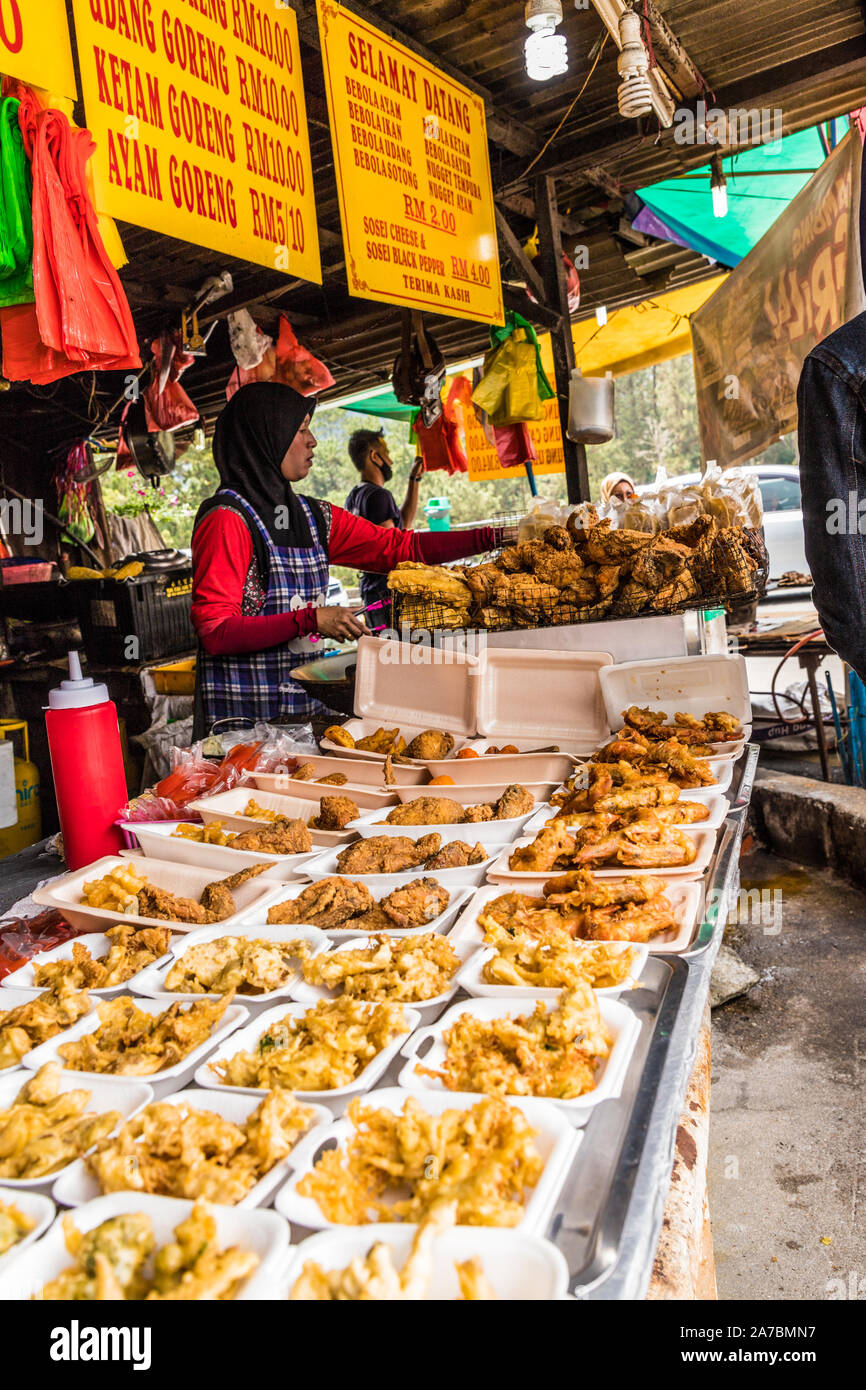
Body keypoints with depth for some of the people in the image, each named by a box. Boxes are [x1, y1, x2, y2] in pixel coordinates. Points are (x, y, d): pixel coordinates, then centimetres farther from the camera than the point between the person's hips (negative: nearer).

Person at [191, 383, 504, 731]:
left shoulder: (312, 516, 10)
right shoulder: (228, 519, -11)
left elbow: (399, 546, 9)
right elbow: (215, 633, -17)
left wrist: (495, 537, 4)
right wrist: (312, 619, -22)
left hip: (306, 707, 7)